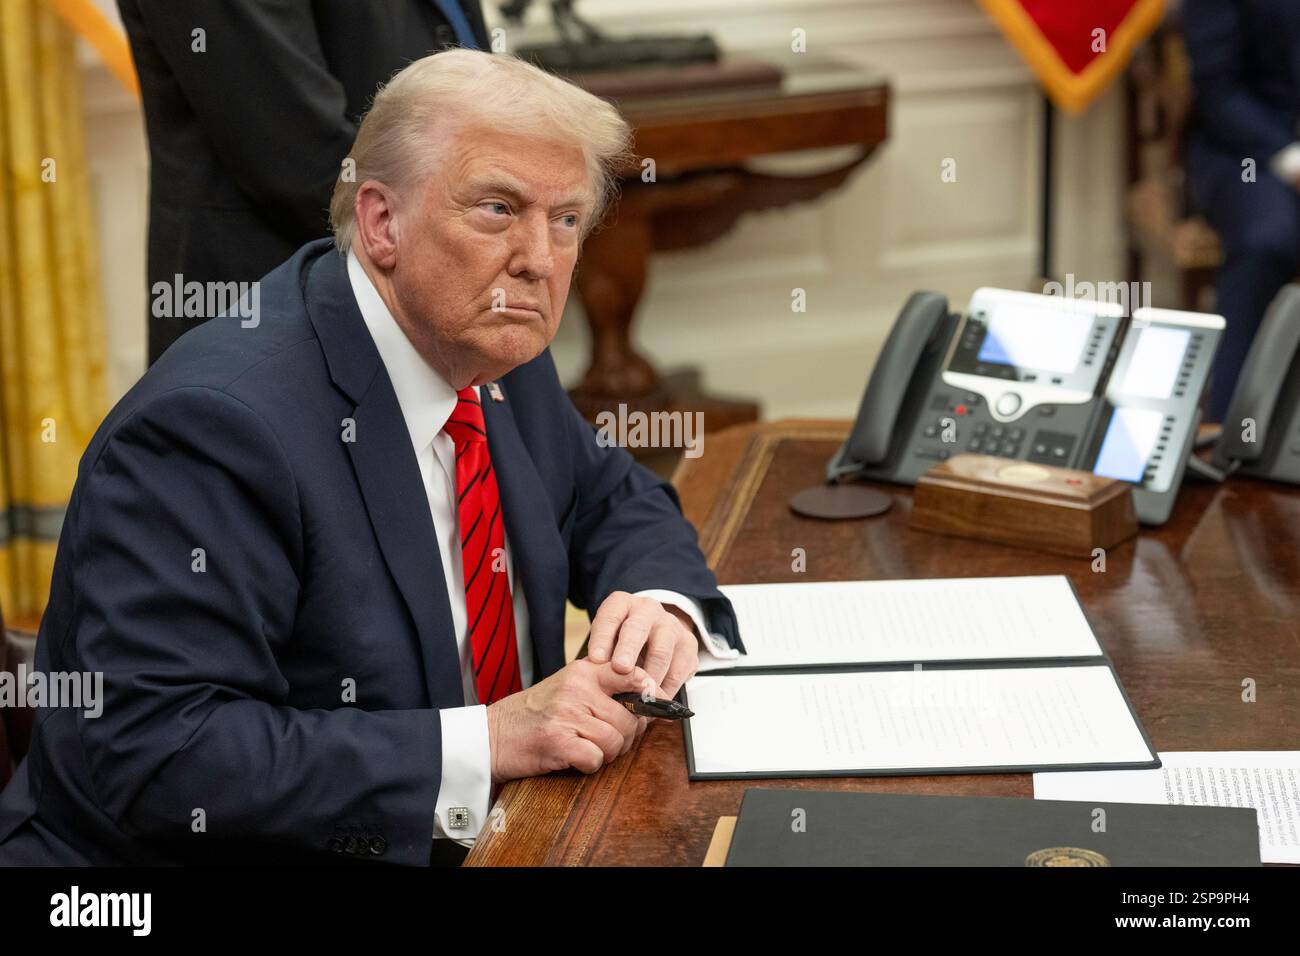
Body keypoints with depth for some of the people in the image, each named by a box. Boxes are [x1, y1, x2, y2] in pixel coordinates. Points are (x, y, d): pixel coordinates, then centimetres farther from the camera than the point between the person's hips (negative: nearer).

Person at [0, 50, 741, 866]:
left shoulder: (492, 350, 2)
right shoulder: (216, 423, -22)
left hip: (470, 834, 7)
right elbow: (154, 755, -27)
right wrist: (487, 740, -27)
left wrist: (663, 602, -6)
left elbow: (617, 503, 17)